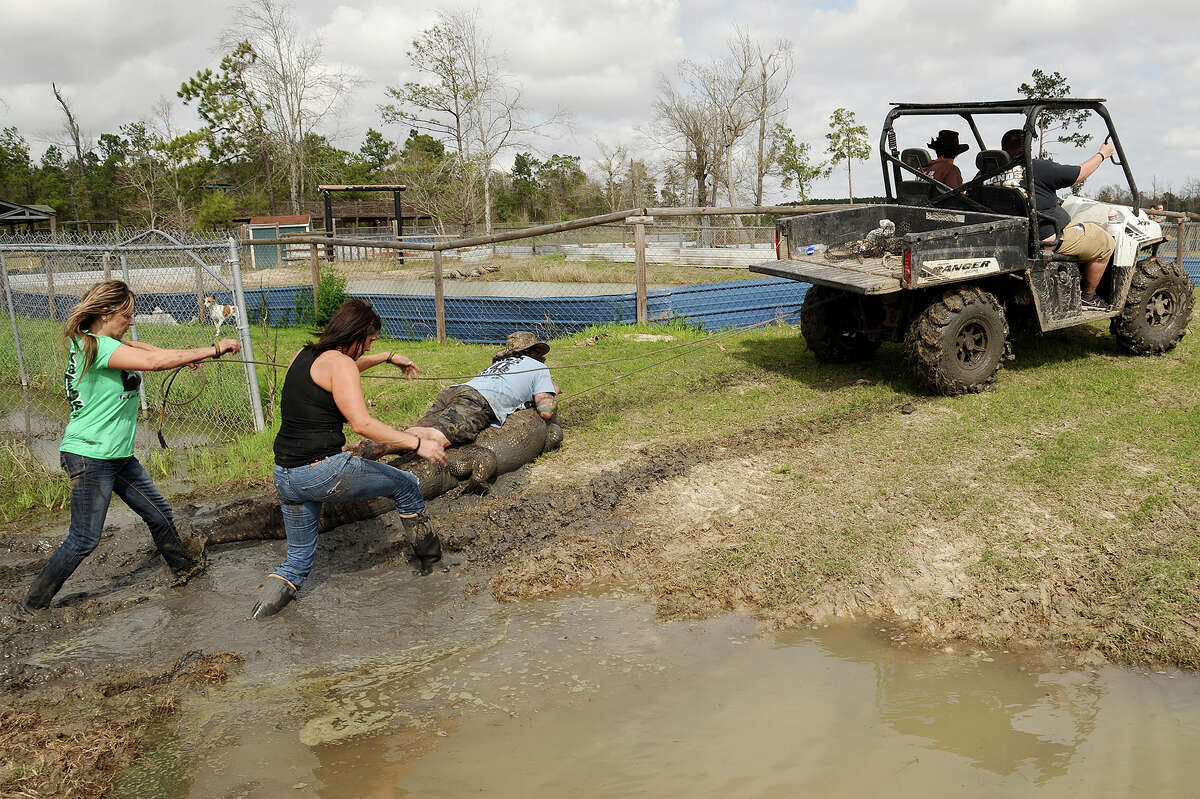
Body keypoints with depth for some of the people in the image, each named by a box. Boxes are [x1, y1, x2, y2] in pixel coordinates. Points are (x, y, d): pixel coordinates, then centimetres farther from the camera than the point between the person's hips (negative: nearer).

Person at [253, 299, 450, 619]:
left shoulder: (303, 356, 14)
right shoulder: (339, 362, -11)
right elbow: (361, 423, -23)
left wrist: (389, 357, 44)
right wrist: (417, 443, -20)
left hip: (285, 478, 8)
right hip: (325, 471, -8)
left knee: (299, 559, 24)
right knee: (405, 485, 16)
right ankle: (429, 556, 27)